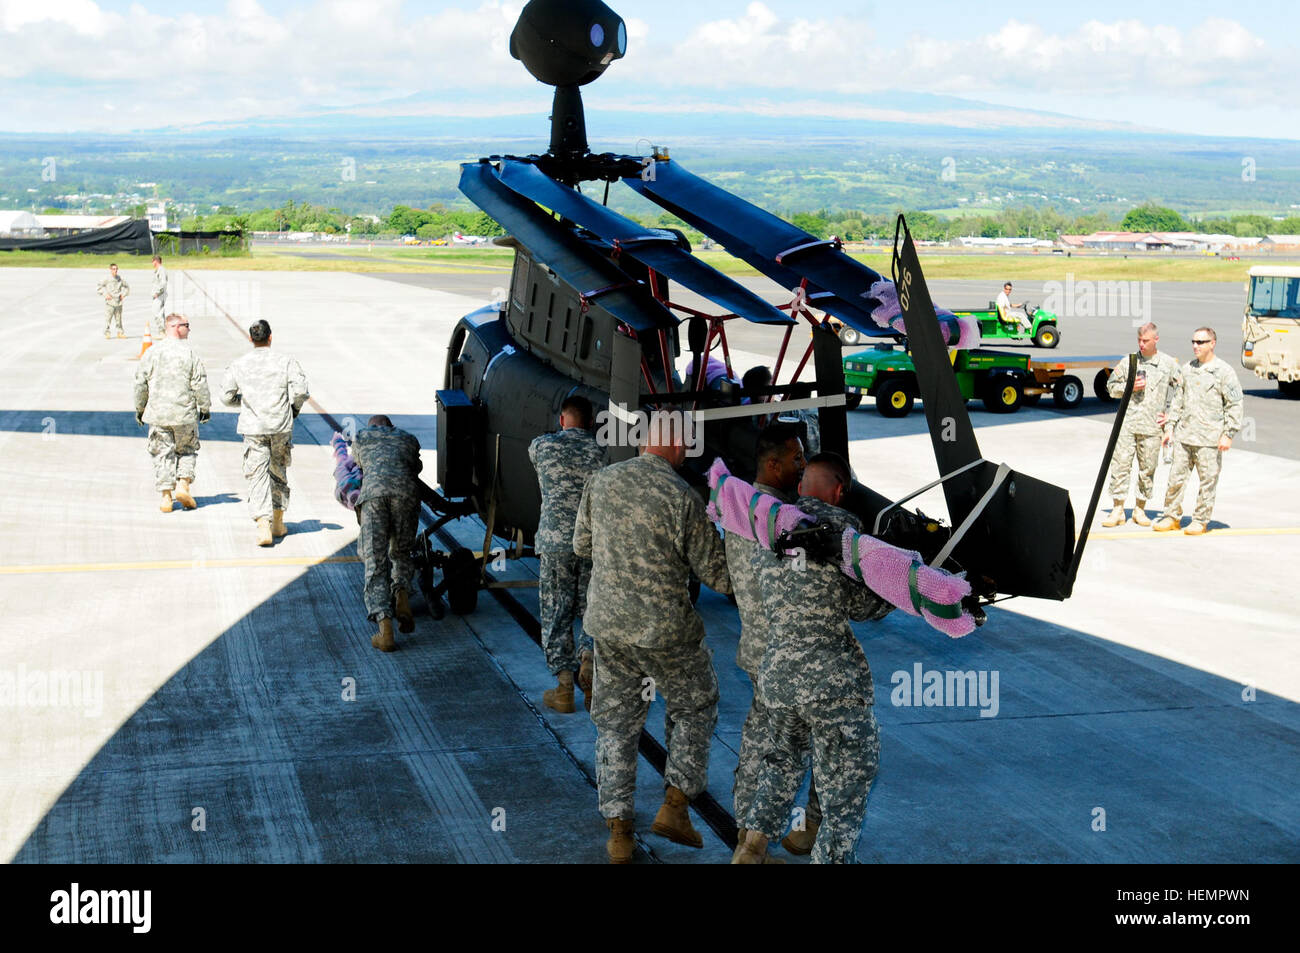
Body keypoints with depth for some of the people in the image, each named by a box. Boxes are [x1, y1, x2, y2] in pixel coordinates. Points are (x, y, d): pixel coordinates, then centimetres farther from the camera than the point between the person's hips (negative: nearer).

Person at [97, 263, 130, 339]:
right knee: (108, 318, -5)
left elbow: (127, 287, 24)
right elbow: (98, 287, -6)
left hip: (118, 302, 4)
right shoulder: (107, 279, -3)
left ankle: (120, 333, 14)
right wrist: (105, 294, -13)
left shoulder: (119, 279, 9)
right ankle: (107, 333, 2)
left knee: (119, 318, 6)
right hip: (109, 302, -4)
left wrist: (124, 294, 9)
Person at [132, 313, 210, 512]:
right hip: (185, 413, -2)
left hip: (158, 414, 2)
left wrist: (140, 409, 17)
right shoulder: (189, 353, -7)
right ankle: (183, 484, 0)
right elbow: (200, 383, -6)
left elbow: (141, 384, 6)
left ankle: (166, 496, 3)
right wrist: (205, 408, 5)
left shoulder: (151, 353, 1)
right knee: (187, 450, 16)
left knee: (162, 453, 7)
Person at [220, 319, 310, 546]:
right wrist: (294, 408, 9)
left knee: (257, 475, -3)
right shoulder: (285, 362, -4)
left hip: (253, 428, -1)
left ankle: (263, 526, -19)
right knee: (279, 471, 19)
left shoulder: (238, 366, -2)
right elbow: (300, 390, -11)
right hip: (281, 426, 1)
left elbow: (226, 397, 3)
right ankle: (278, 523, 28)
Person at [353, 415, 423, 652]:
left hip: (373, 492, -1)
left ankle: (385, 626, -19)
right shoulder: (409, 439, 33)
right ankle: (401, 593, -10)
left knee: (375, 562, -4)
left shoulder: (360, 438, 31)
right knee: (400, 553, 21)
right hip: (406, 492, 1)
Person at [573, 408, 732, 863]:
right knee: (695, 710, 19)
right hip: (666, 629, -4)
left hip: (608, 624, 4)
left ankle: (619, 833, 16)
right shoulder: (682, 498, -17)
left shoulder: (600, 481, -2)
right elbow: (719, 577, -11)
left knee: (616, 723, 15)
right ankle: (674, 807, 13)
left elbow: (582, 545, 13)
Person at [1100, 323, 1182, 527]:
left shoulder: (1169, 363, 5)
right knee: (1121, 464, -5)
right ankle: (1118, 510, -1)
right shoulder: (1128, 362, 7)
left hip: (1152, 426, 0)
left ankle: (1140, 509, 16)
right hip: (1127, 423, 0)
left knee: (1148, 468, 5)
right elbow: (1111, 386, 12)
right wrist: (1129, 387, -5)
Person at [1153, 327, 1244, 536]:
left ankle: (1201, 520, 11)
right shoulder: (1188, 369, 13)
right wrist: (1170, 426, 15)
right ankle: (1172, 516, 16)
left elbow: (1234, 405, -4)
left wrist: (1228, 434, -9)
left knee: (1208, 480, 1)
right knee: (1176, 477, 6)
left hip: (1209, 439, -5)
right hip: (1184, 435, 5)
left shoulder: (1224, 371, -4)